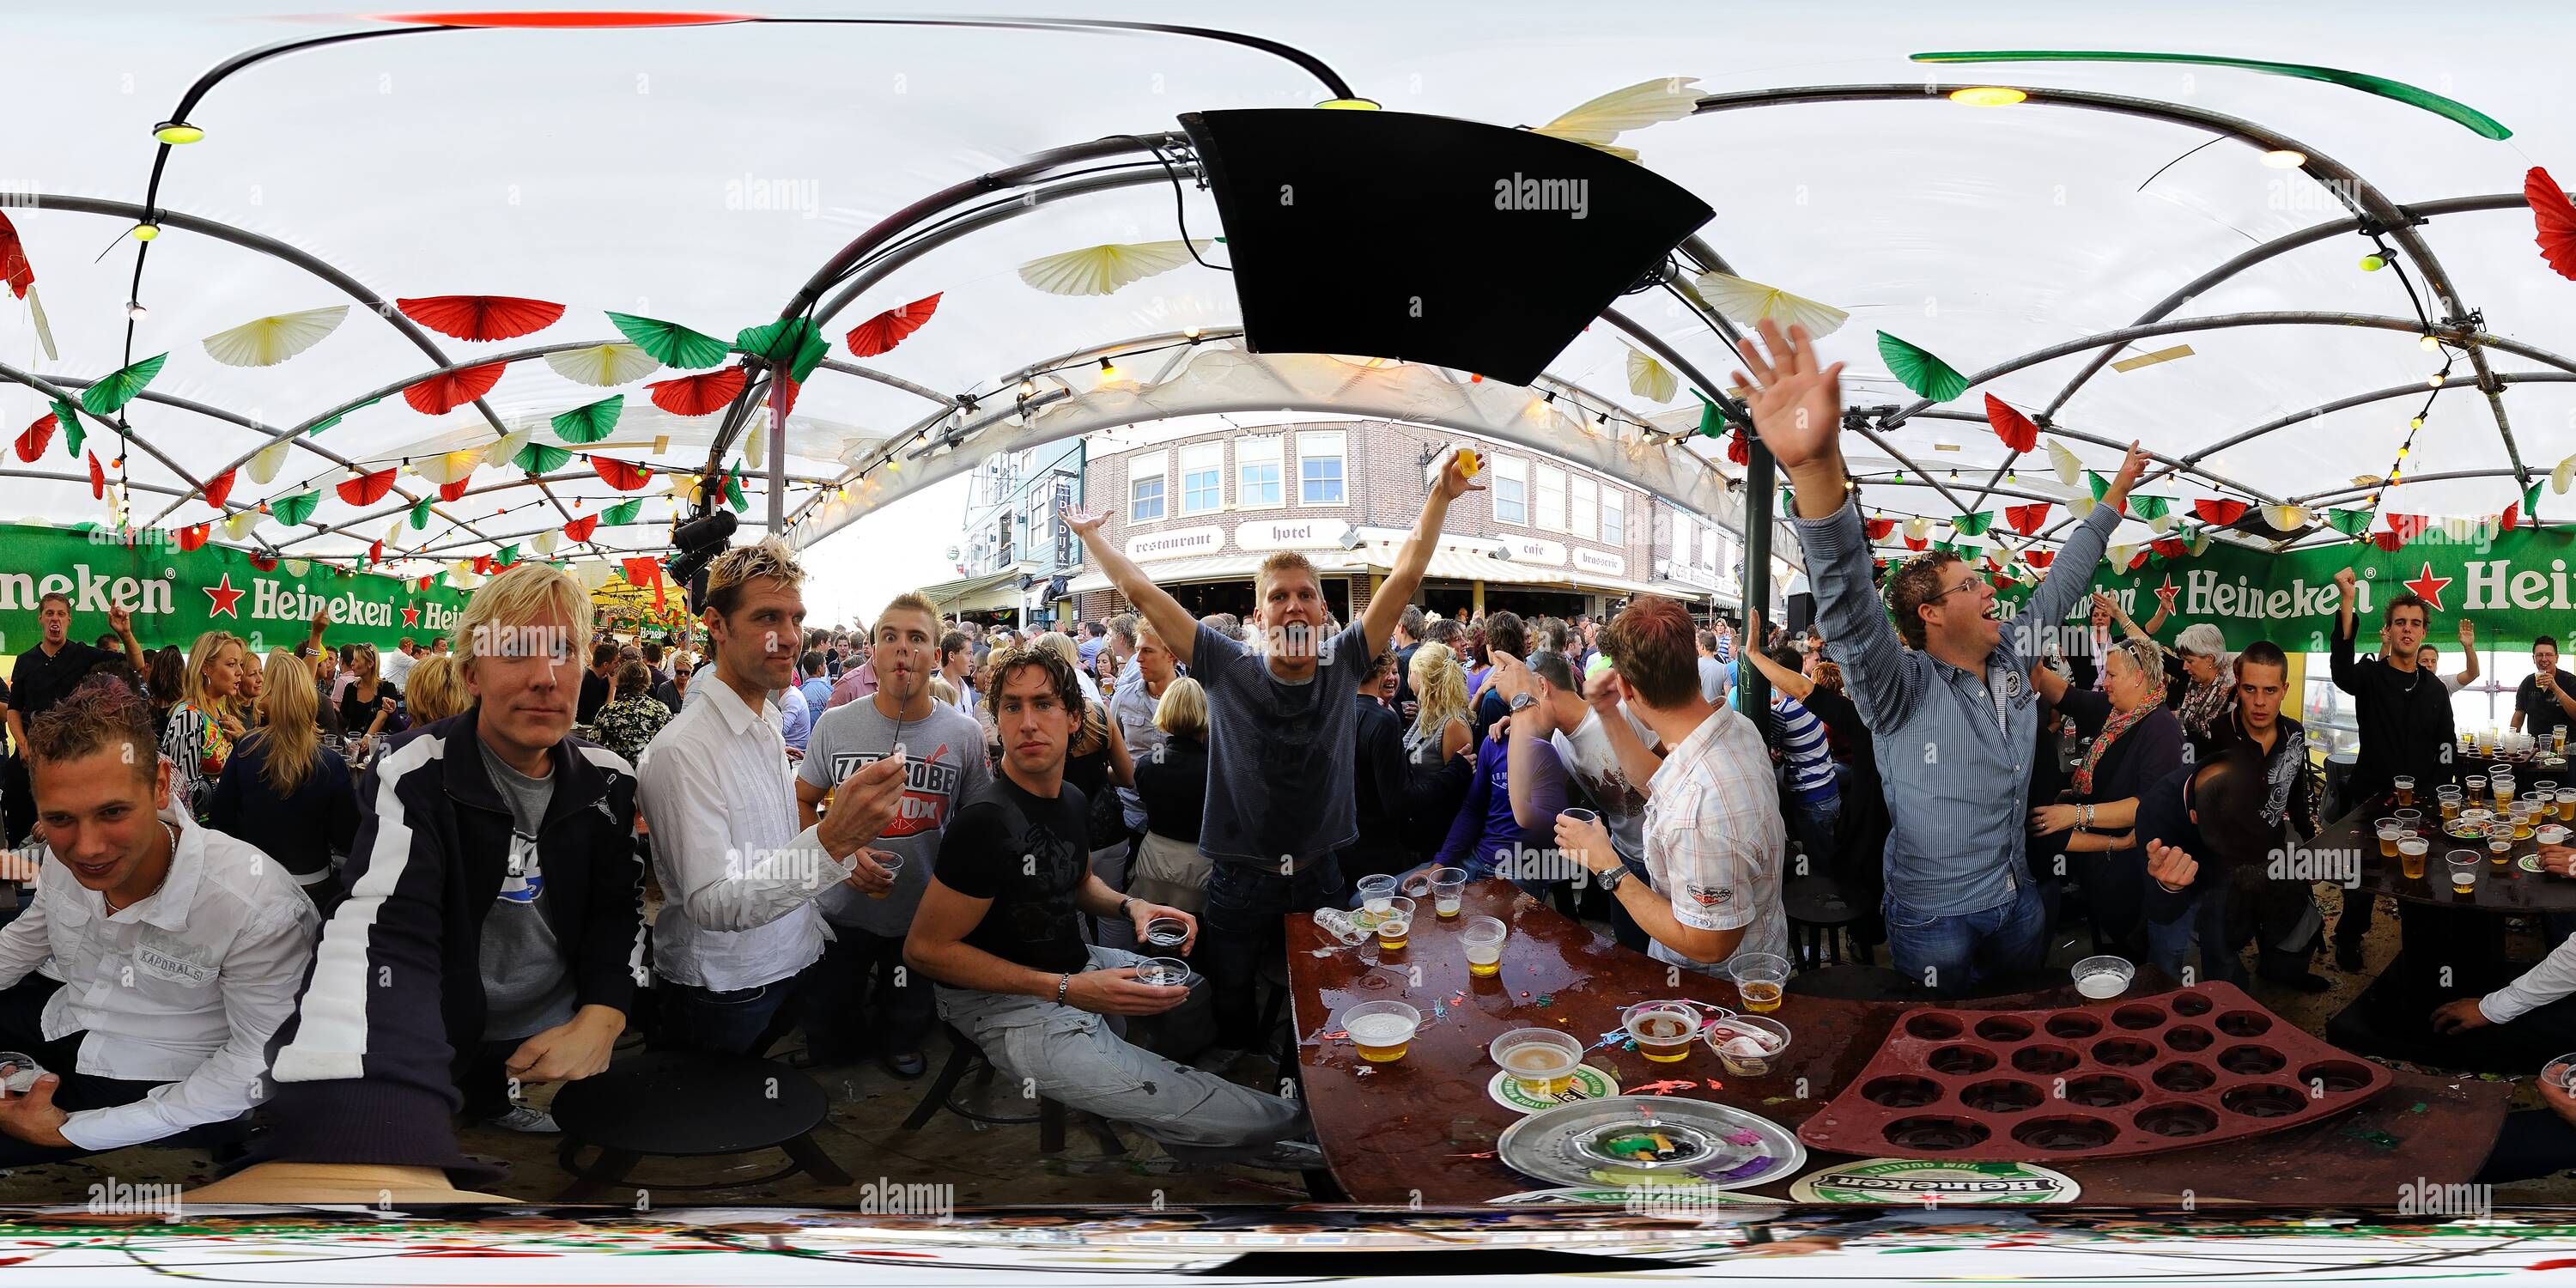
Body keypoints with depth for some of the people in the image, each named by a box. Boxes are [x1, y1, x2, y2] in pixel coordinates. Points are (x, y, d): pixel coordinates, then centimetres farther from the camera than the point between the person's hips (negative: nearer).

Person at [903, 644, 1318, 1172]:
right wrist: (1065, 990, -25)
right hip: (1009, 1006, -9)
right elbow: (924, 948, -21)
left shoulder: (1072, 801, 6)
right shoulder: (989, 820, -22)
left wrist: (1130, 906, 1)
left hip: (1081, 969, 9)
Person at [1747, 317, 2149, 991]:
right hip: (1936, 925, -7)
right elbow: (1848, 605, -35)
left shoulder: (2011, 655, 5)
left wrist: (2116, 493, 25)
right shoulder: (1904, 688, -17)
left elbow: (2059, 586, 20)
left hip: (2019, 905, 7)